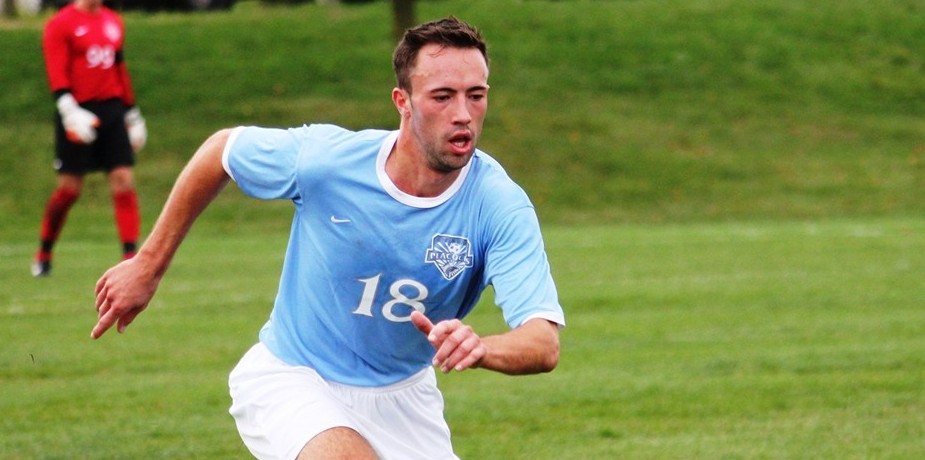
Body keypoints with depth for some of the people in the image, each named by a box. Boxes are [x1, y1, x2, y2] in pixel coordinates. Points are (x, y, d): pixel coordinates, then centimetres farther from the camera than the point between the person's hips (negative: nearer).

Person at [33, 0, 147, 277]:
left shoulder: (113, 22, 13)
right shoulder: (60, 25, -5)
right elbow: (57, 72, -14)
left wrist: (132, 113, 22)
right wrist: (69, 110, -26)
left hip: (112, 110, 5)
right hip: (78, 114, -5)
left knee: (123, 180, -6)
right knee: (70, 188, -1)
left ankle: (130, 255, -8)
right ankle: (44, 254, 19)